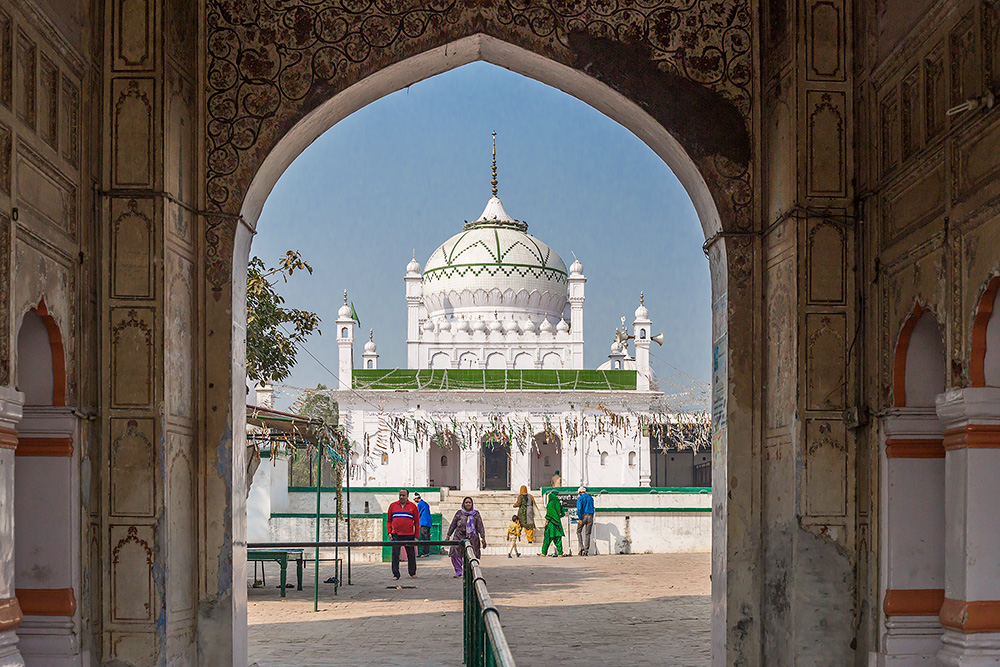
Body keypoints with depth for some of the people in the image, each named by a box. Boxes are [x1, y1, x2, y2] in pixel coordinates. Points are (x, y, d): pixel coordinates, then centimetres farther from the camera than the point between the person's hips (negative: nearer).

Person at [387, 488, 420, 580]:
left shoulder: (413, 507, 5)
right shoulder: (393, 506, 10)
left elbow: (417, 522, 7)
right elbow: (389, 520, 15)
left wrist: (416, 536, 2)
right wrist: (389, 533, 4)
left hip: (409, 535, -1)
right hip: (396, 535, 1)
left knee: (411, 555, 6)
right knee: (395, 554, -4)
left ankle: (412, 573, 20)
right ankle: (395, 574, 0)